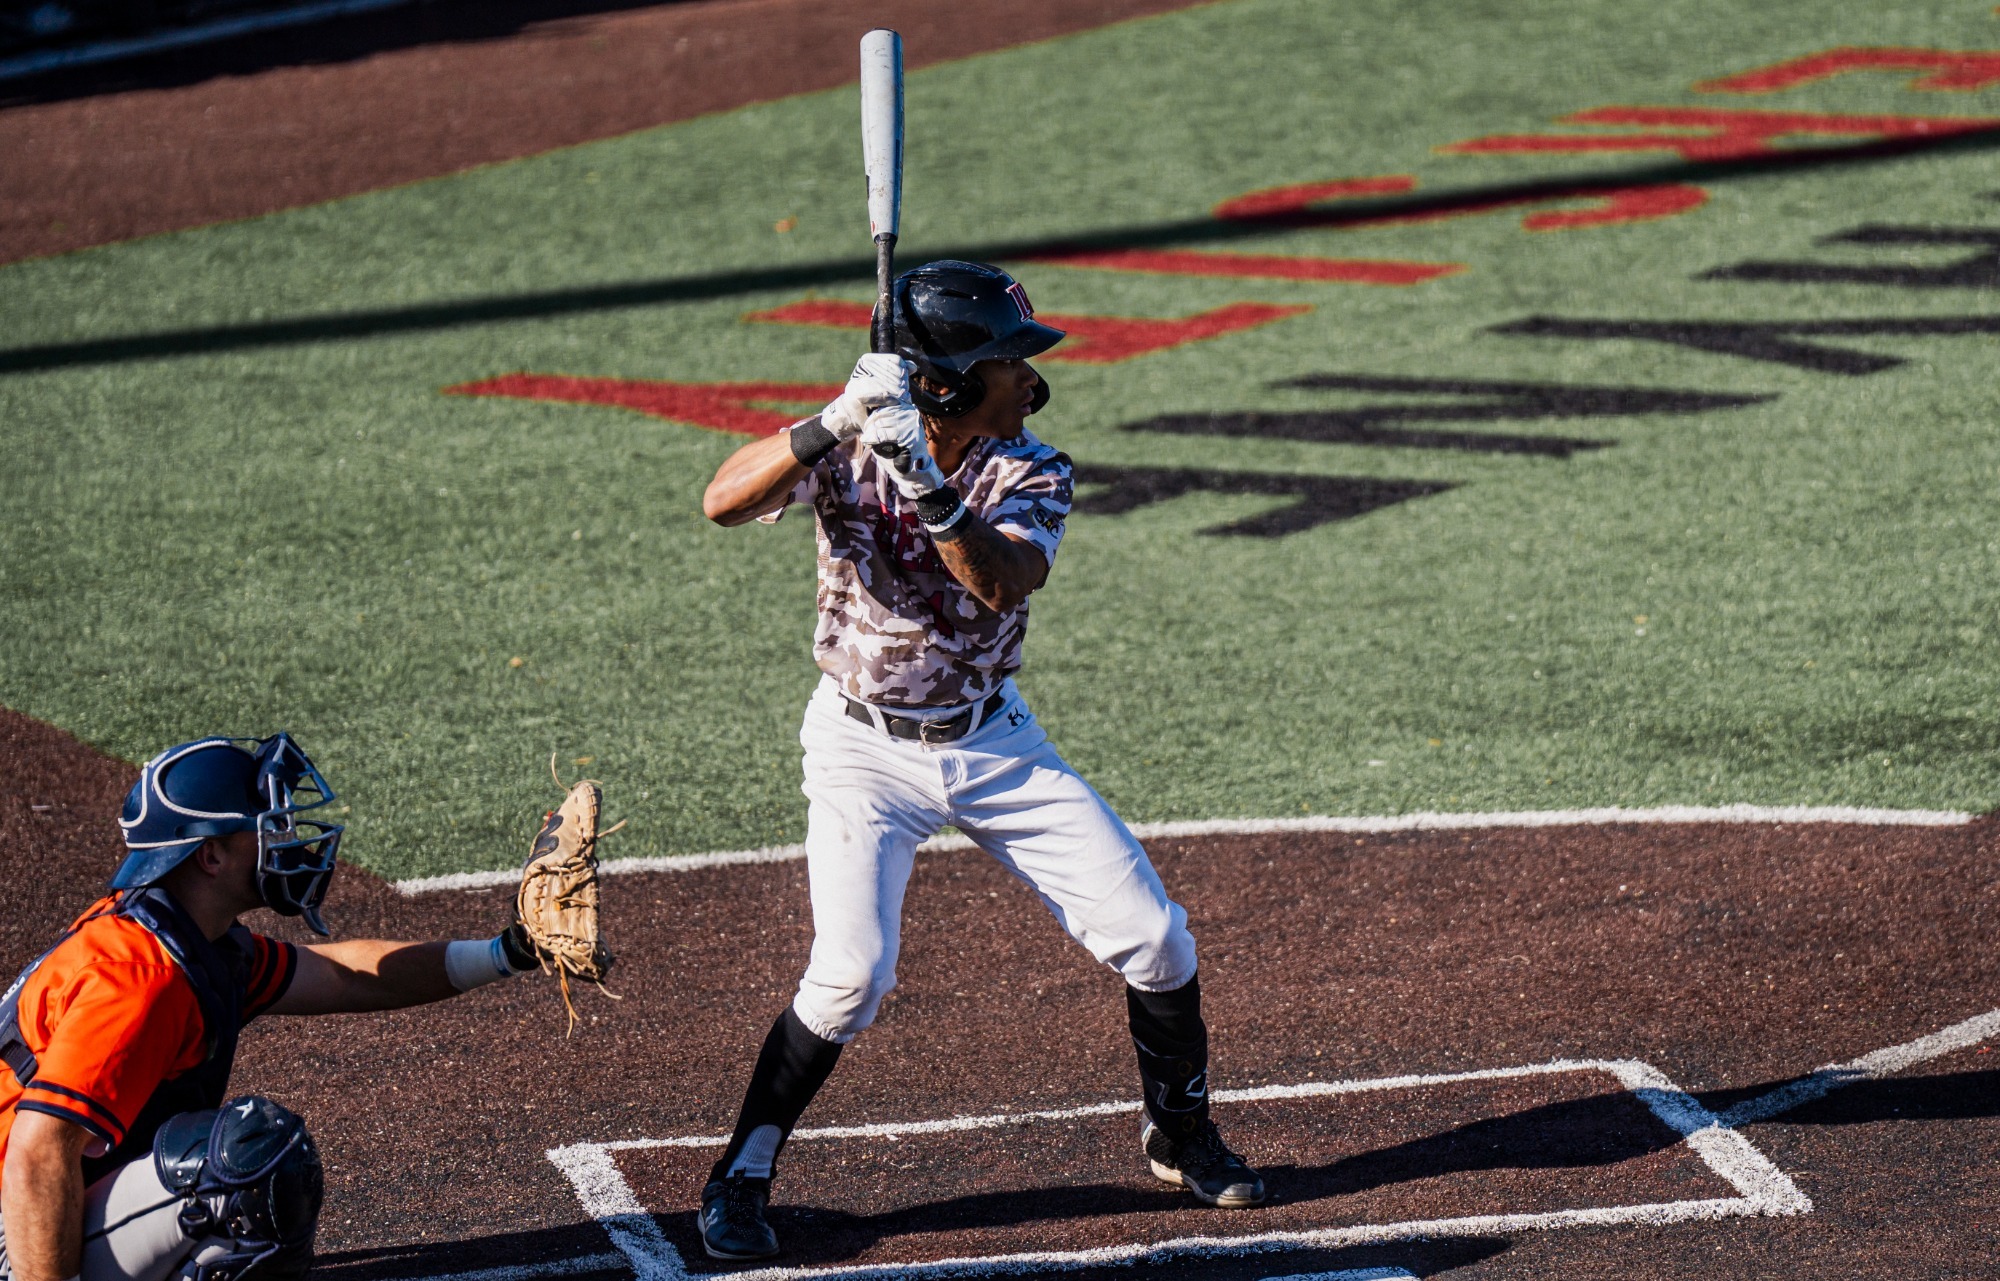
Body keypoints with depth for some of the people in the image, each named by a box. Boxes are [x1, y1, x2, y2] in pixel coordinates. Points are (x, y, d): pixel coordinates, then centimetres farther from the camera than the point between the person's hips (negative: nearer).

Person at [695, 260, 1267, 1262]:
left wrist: (926, 484, -45)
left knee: (1153, 939, 0)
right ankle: (741, 1175, -1)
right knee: (852, 974, -20)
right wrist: (832, 426, -42)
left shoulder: (1032, 474, -10)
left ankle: (1181, 1136, 25)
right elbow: (722, 502, -30)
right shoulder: (850, 448, -14)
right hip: (864, 752, -3)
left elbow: (1003, 581, -30)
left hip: (995, 745, 3)